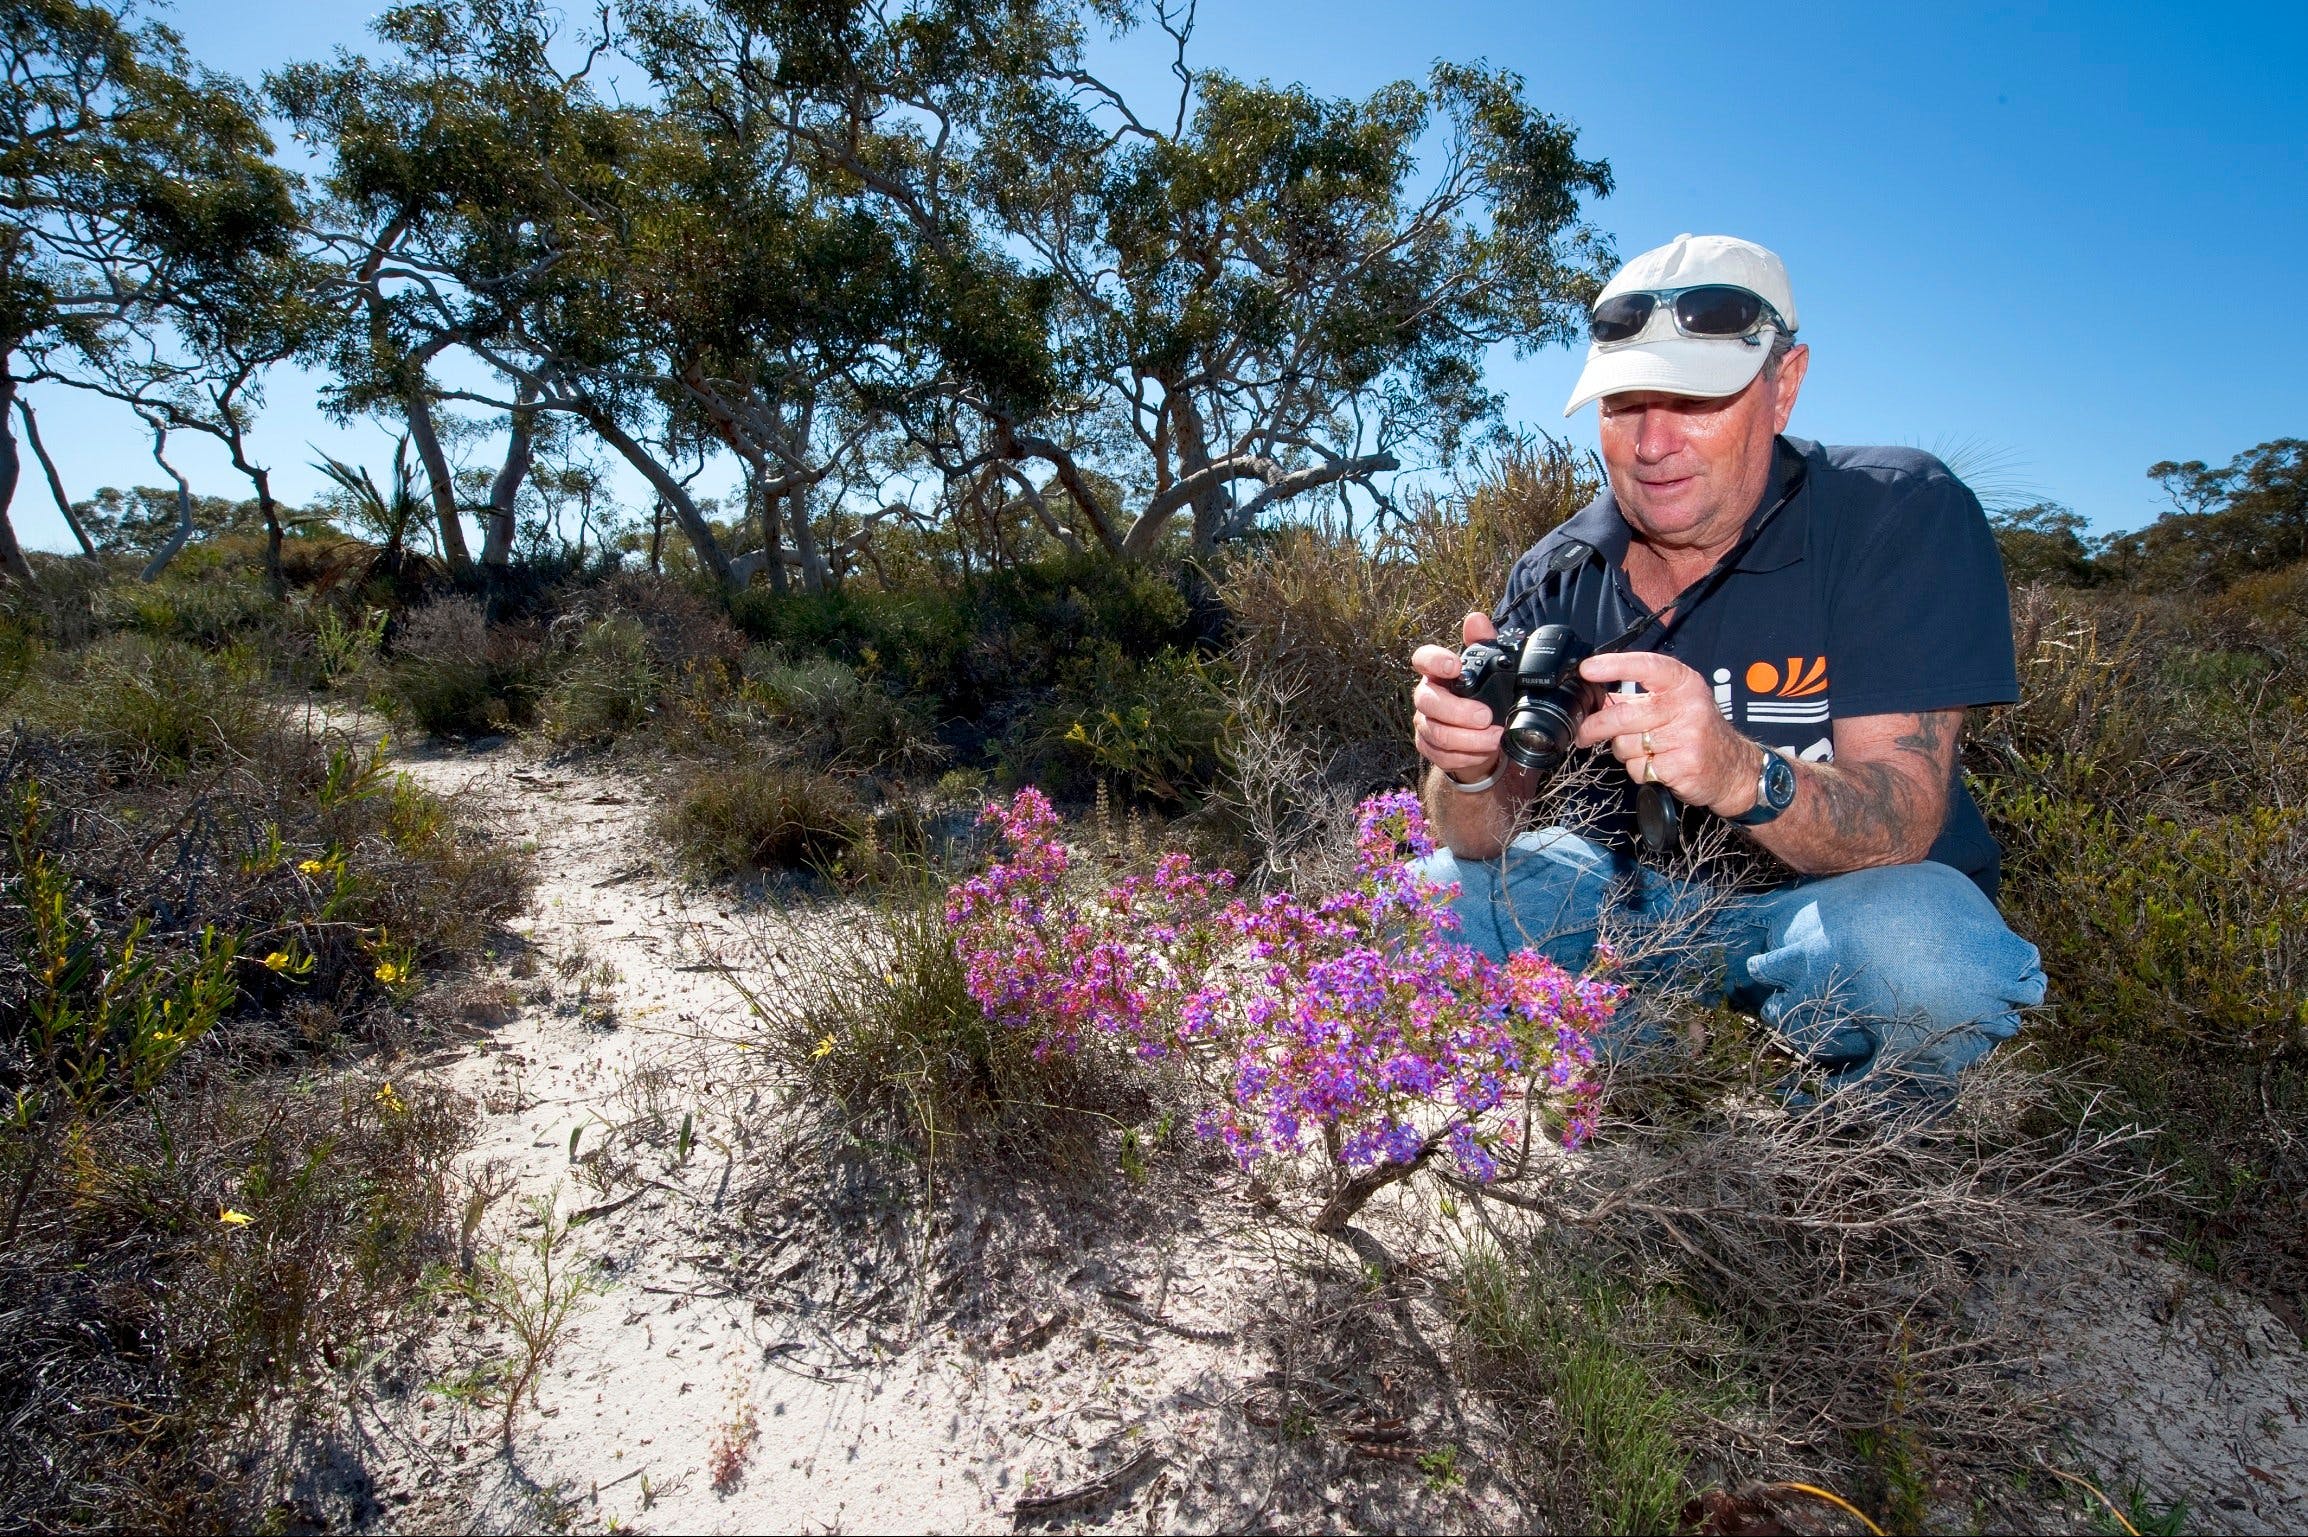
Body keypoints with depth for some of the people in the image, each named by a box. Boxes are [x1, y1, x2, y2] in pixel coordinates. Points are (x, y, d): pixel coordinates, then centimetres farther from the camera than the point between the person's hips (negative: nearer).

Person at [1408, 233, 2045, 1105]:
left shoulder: (1903, 516, -17)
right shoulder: (1556, 577, -8)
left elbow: (1902, 823, -25)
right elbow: (1481, 841, -12)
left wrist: (1741, 775, -47)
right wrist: (1467, 768, -36)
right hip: (1634, 888, 3)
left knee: (1919, 955, -36)